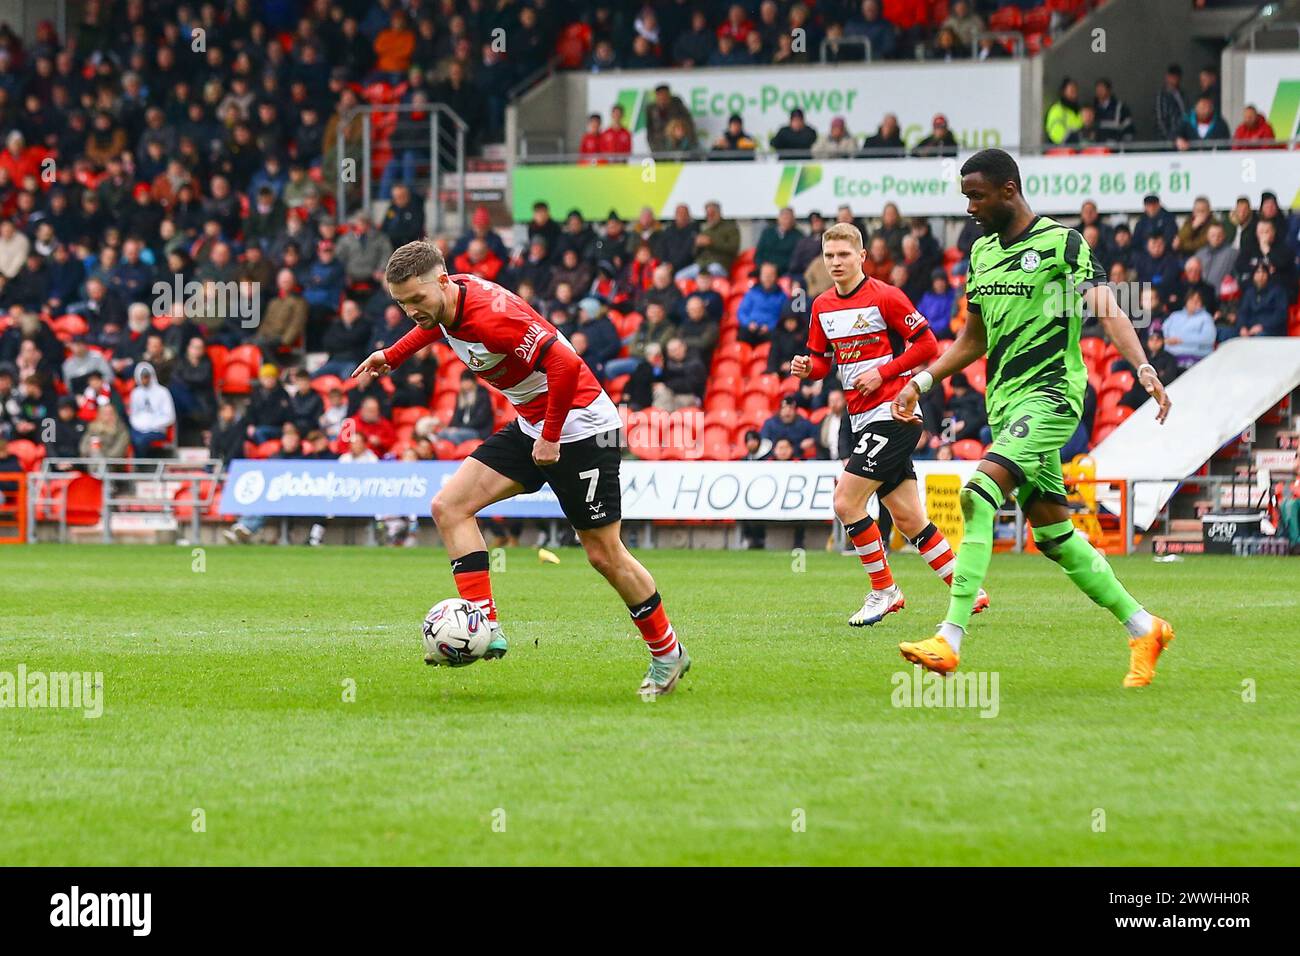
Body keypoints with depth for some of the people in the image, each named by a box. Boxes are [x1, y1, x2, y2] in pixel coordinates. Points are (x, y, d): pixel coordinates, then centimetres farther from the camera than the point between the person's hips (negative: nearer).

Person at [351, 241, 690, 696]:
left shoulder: (489, 314, -30)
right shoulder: (447, 302, -3)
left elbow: (566, 364, -33)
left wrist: (551, 437, -24)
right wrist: (391, 356, 26)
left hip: (579, 425, -9)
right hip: (531, 425, 9)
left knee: (605, 555, -1)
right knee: (449, 507, -5)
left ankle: (667, 654, 19)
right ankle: (486, 629, -10)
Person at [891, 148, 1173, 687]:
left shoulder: (1060, 242, -7)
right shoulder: (982, 252, 15)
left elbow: (1108, 312, -16)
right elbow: (974, 339, 25)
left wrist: (1143, 368, -30)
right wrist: (922, 381, 16)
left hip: (1051, 393, -8)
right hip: (1004, 400, 8)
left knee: (979, 495, -24)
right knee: (1051, 532, 8)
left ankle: (950, 640, -29)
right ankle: (1143, 628, 21)